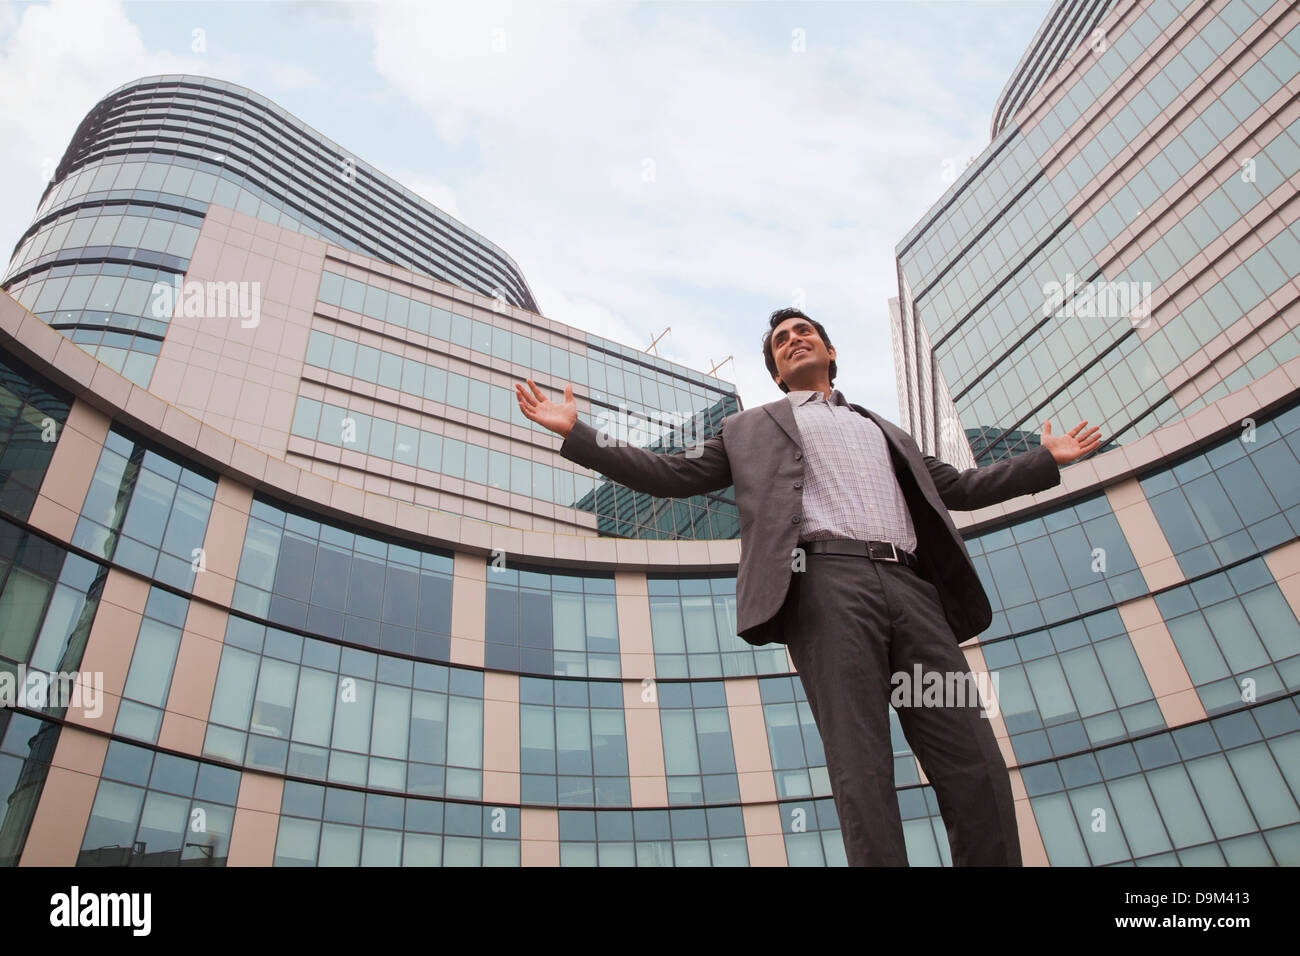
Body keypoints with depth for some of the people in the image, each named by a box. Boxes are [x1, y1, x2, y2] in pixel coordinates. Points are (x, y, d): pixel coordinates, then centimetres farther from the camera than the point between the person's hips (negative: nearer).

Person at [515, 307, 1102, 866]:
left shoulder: (883, 430, 37)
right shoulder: (752, 428, 26)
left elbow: (958, 487, 40)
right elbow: (673, 475, 19)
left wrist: (1047, 458, 38)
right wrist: (576, 433, 12)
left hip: (911, 587, 4)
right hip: (826, 582, -3)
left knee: (976, 767, -8)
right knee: (862, 771, -15)